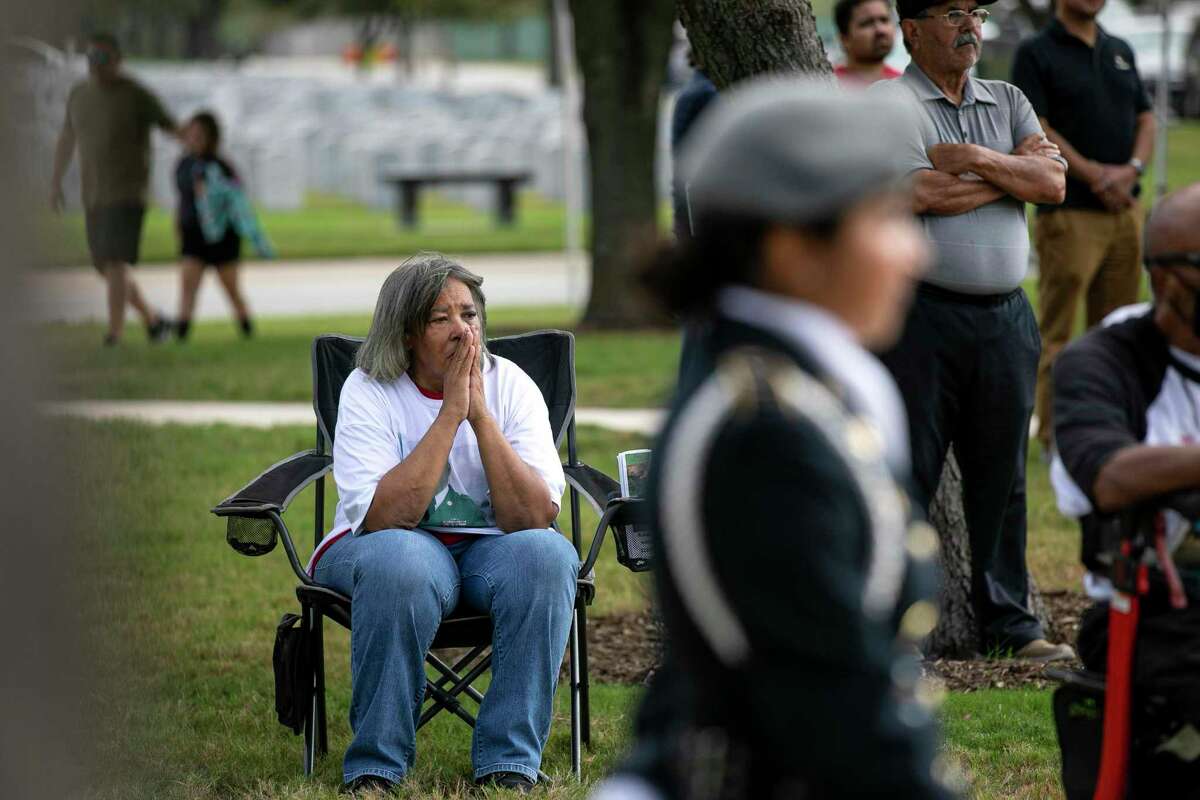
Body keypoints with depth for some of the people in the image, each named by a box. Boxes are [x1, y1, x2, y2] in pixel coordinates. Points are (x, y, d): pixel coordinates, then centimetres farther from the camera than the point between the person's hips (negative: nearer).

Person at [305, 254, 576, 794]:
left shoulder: (509, 385, -3)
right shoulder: (368, 391, -8)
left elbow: (535, 517, -15)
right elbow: (384, 517, -22)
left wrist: (481, 416, -20)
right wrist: (450, 414, -21)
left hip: (489, 550, 2)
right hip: (391, 547, -2)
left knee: (547, 553, -31)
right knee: (401, 559, -37)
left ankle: (509, 765, -25)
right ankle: (375, 766, -26)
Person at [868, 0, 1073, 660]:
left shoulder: (1009, 103, 16)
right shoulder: (887, 103, -2)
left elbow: (1053, 182, 2)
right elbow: (921, 194, -16)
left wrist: (974, 159, -10)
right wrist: (1013, 171, -3)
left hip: (1005, 315, 5)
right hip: (921, 314, -5)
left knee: (1002, 475, 10)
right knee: (906, 473, -3)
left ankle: (1009, 624, 18)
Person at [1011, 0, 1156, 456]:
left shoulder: (1120, 52, 16)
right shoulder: (1036, 54, -3)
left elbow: (1145, 119, 15)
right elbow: (1035, 131, -10)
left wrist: (1132, 169, -5)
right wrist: (1096, 175, -16)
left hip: (1125, 210, 6)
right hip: (1068, 211, -6)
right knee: (1057, 332, -5)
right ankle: (1052, 433, -2)